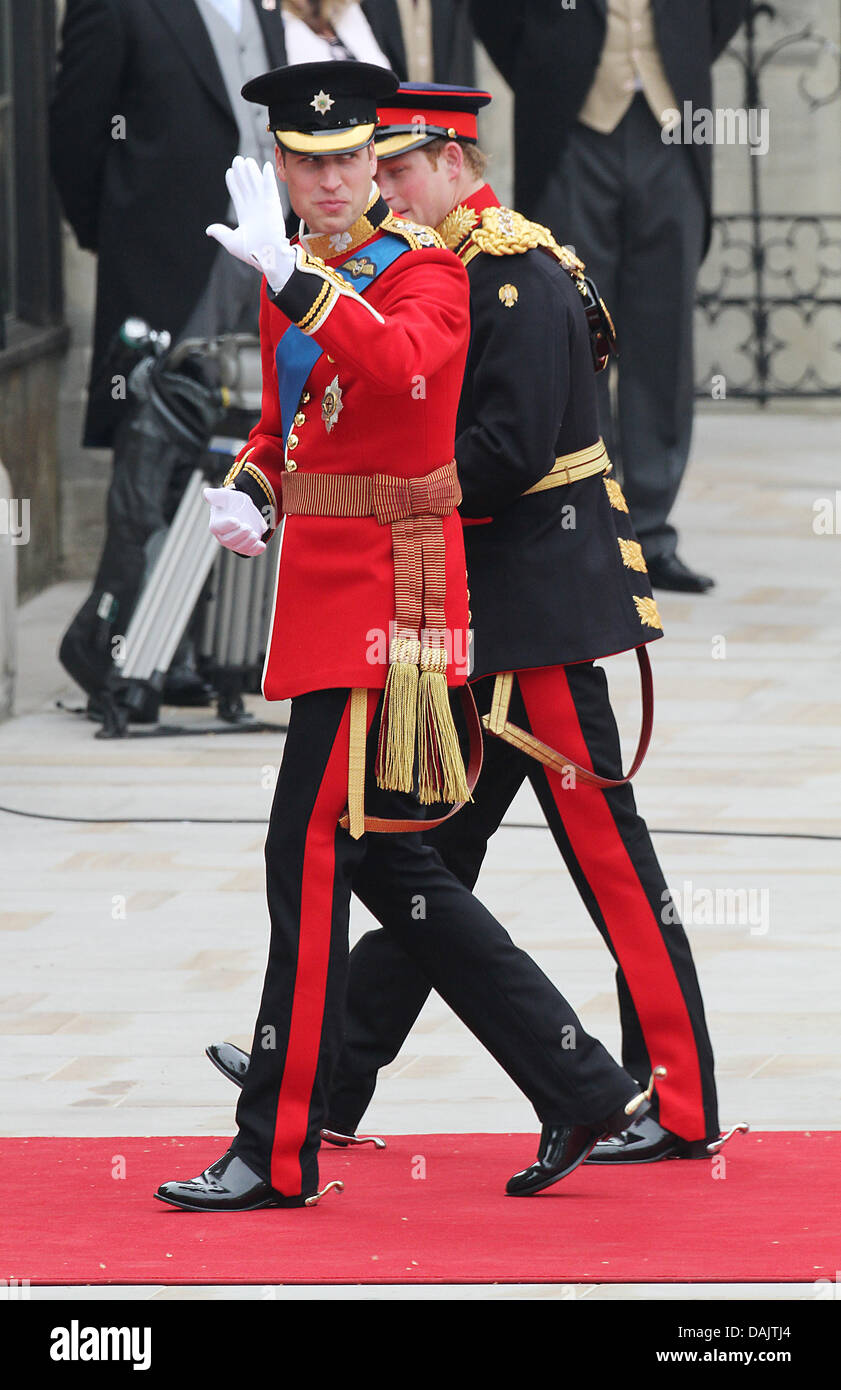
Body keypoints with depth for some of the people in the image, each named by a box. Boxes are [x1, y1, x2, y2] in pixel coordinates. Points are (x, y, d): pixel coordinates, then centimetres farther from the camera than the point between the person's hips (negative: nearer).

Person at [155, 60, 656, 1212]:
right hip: (324, 586, 9)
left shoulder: (424, 271, -11)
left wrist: (293, 278, -43)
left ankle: (279, 1152, -3)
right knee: (396, 864, 11)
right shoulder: (296, 281, 14)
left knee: (310, 856, -8)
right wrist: (248, 494, 5)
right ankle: (585, 1093, 17)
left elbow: (401, 360, -33)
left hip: (384, 592, -9)